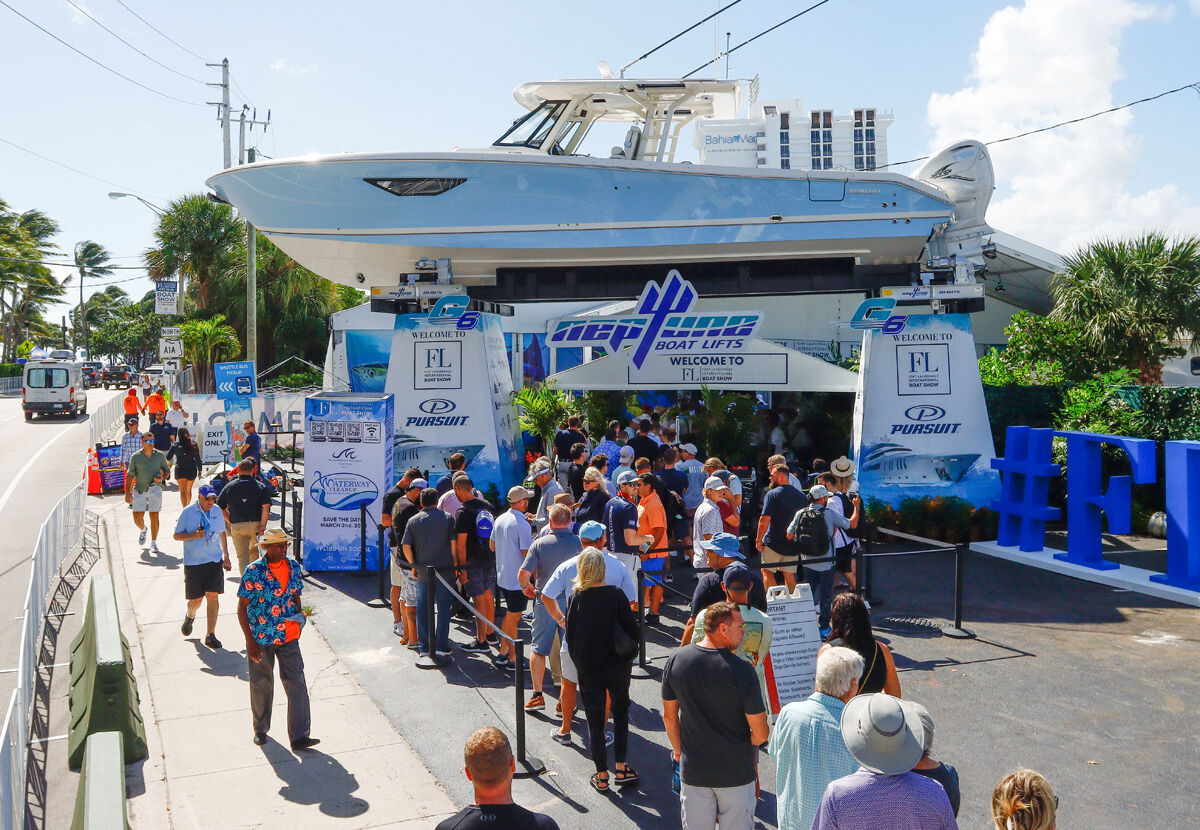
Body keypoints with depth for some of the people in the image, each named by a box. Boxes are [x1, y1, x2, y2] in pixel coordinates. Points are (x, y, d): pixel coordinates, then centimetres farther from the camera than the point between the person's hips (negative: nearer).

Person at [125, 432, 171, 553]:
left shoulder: (160, 455, 6)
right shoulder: (135, 457, 1)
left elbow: (167, 470, 15)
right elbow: (129, 475, 0)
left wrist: (162, 477, -8)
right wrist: (128, 493, -7)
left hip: (155, 488, 0)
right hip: (139, 490, 0)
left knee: (154, 516, -3)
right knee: (137, 517, -3)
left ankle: (153, 543, 9)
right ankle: (142, 530, 33)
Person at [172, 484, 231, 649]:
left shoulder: (217, 511, 7)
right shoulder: (188, 512, -5)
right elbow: (177, 535, 0)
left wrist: (226, 555, 14)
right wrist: (193, 535, -19)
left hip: (215, 561, 2)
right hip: (193, 563, -2)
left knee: (212, 596, -6)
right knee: (196, 600, 4)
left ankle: (211, 635, 1)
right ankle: (190, 617, 41)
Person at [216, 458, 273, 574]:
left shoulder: (229, 487, 5)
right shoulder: (260, 486, -1)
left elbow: (220, 509, 6)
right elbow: (266, 507, -12)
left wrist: (230, 521, 16)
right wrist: (263, 525, -11)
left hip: (237, 526, 0)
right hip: (256, 524, 0)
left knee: (242, 556, 5)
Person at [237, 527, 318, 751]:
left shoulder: (293, 566, 0)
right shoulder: (254, 571, -13)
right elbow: (242, 608, -10)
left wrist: (299, 618, 10)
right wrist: (250, 641, -13)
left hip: (288, 635, 3)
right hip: (260, 637, -3)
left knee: (296, 682, -5)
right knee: (261, 684, 13)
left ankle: (299, 737, -1)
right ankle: (260, 730, 35)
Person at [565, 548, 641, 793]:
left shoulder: (576, 599, -10)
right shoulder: (616, 594, -12)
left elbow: (570, 637, -5)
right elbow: (632, 629, -10)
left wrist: (579, 664, 10)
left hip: (588, 669, 0)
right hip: (617, 667, 0)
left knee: (595, 721, 10)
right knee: (620, 714, 19)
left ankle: (602, 776, 15)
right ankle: (621, 767, 20)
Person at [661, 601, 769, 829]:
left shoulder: (675, 661, -9)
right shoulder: (742, 670, -22)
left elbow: (669, 716, 4)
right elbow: (761, 733, -17)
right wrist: (750, 746, 6)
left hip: (693, 770, 3)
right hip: (736, 773, -3)